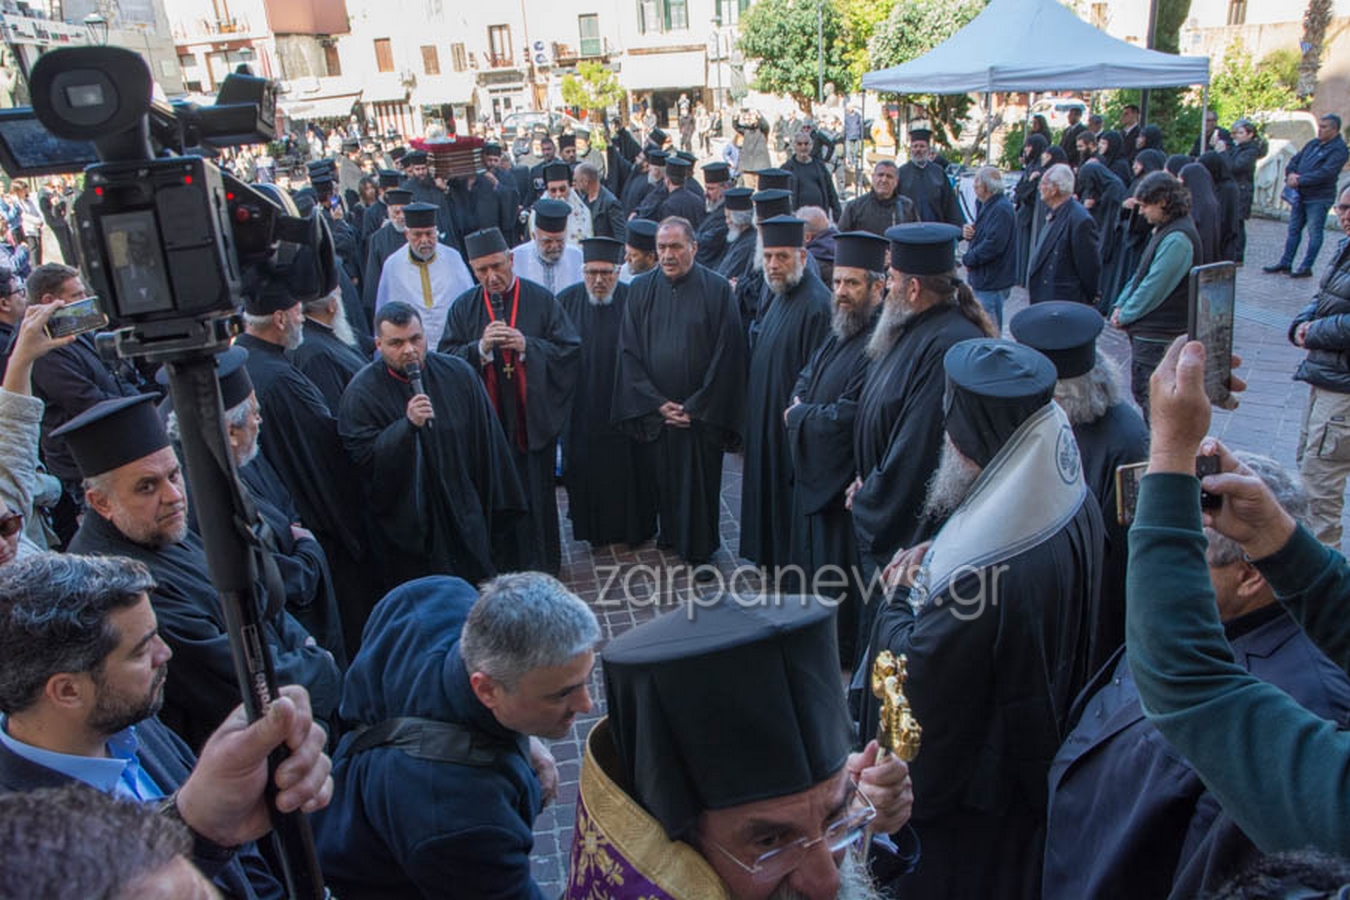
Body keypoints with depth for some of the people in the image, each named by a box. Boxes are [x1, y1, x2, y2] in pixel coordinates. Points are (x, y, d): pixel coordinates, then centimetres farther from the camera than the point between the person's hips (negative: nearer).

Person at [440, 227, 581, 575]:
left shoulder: (541, 300, 0)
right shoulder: (464, 307, 4)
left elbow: (570, 350, -4)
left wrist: (527, 346, -16)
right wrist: (481, 347, -17)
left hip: (533, 419, -1)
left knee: (537, 492, 8)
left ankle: (541, 565, 23)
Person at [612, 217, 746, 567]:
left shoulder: (717, 289, -6)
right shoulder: (641, 290, 2)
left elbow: (726, 354, -8)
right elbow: (629, 353, 1)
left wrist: (695, 407, -11)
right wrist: (657, 403, -8)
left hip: (701, 414, -2)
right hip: (655, 411, 2)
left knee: (700, 482, 6)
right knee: (663, 479, 10)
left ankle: (699, 548, 24)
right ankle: (670, 536, 33)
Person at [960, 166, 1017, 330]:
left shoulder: (1001, 209, -20)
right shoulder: (986, 205, 14)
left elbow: (993, 245, -28)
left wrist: (968, 259, -15)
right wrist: (965, 230, -3)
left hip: (992, 283, -10)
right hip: (983, 279, 10)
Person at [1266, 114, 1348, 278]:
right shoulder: (1313, 143, 13)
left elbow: (1325, 173, -22)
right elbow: (1295, 159, 13)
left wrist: (1299, 180, -21)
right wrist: (1291, 173, -9)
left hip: (1319, 198, -8)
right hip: (1300, 195, 8)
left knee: (1314, 232, -2)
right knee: (1294, 229, 11)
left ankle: (1306, 267, 1)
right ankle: (1285, 263, 18)